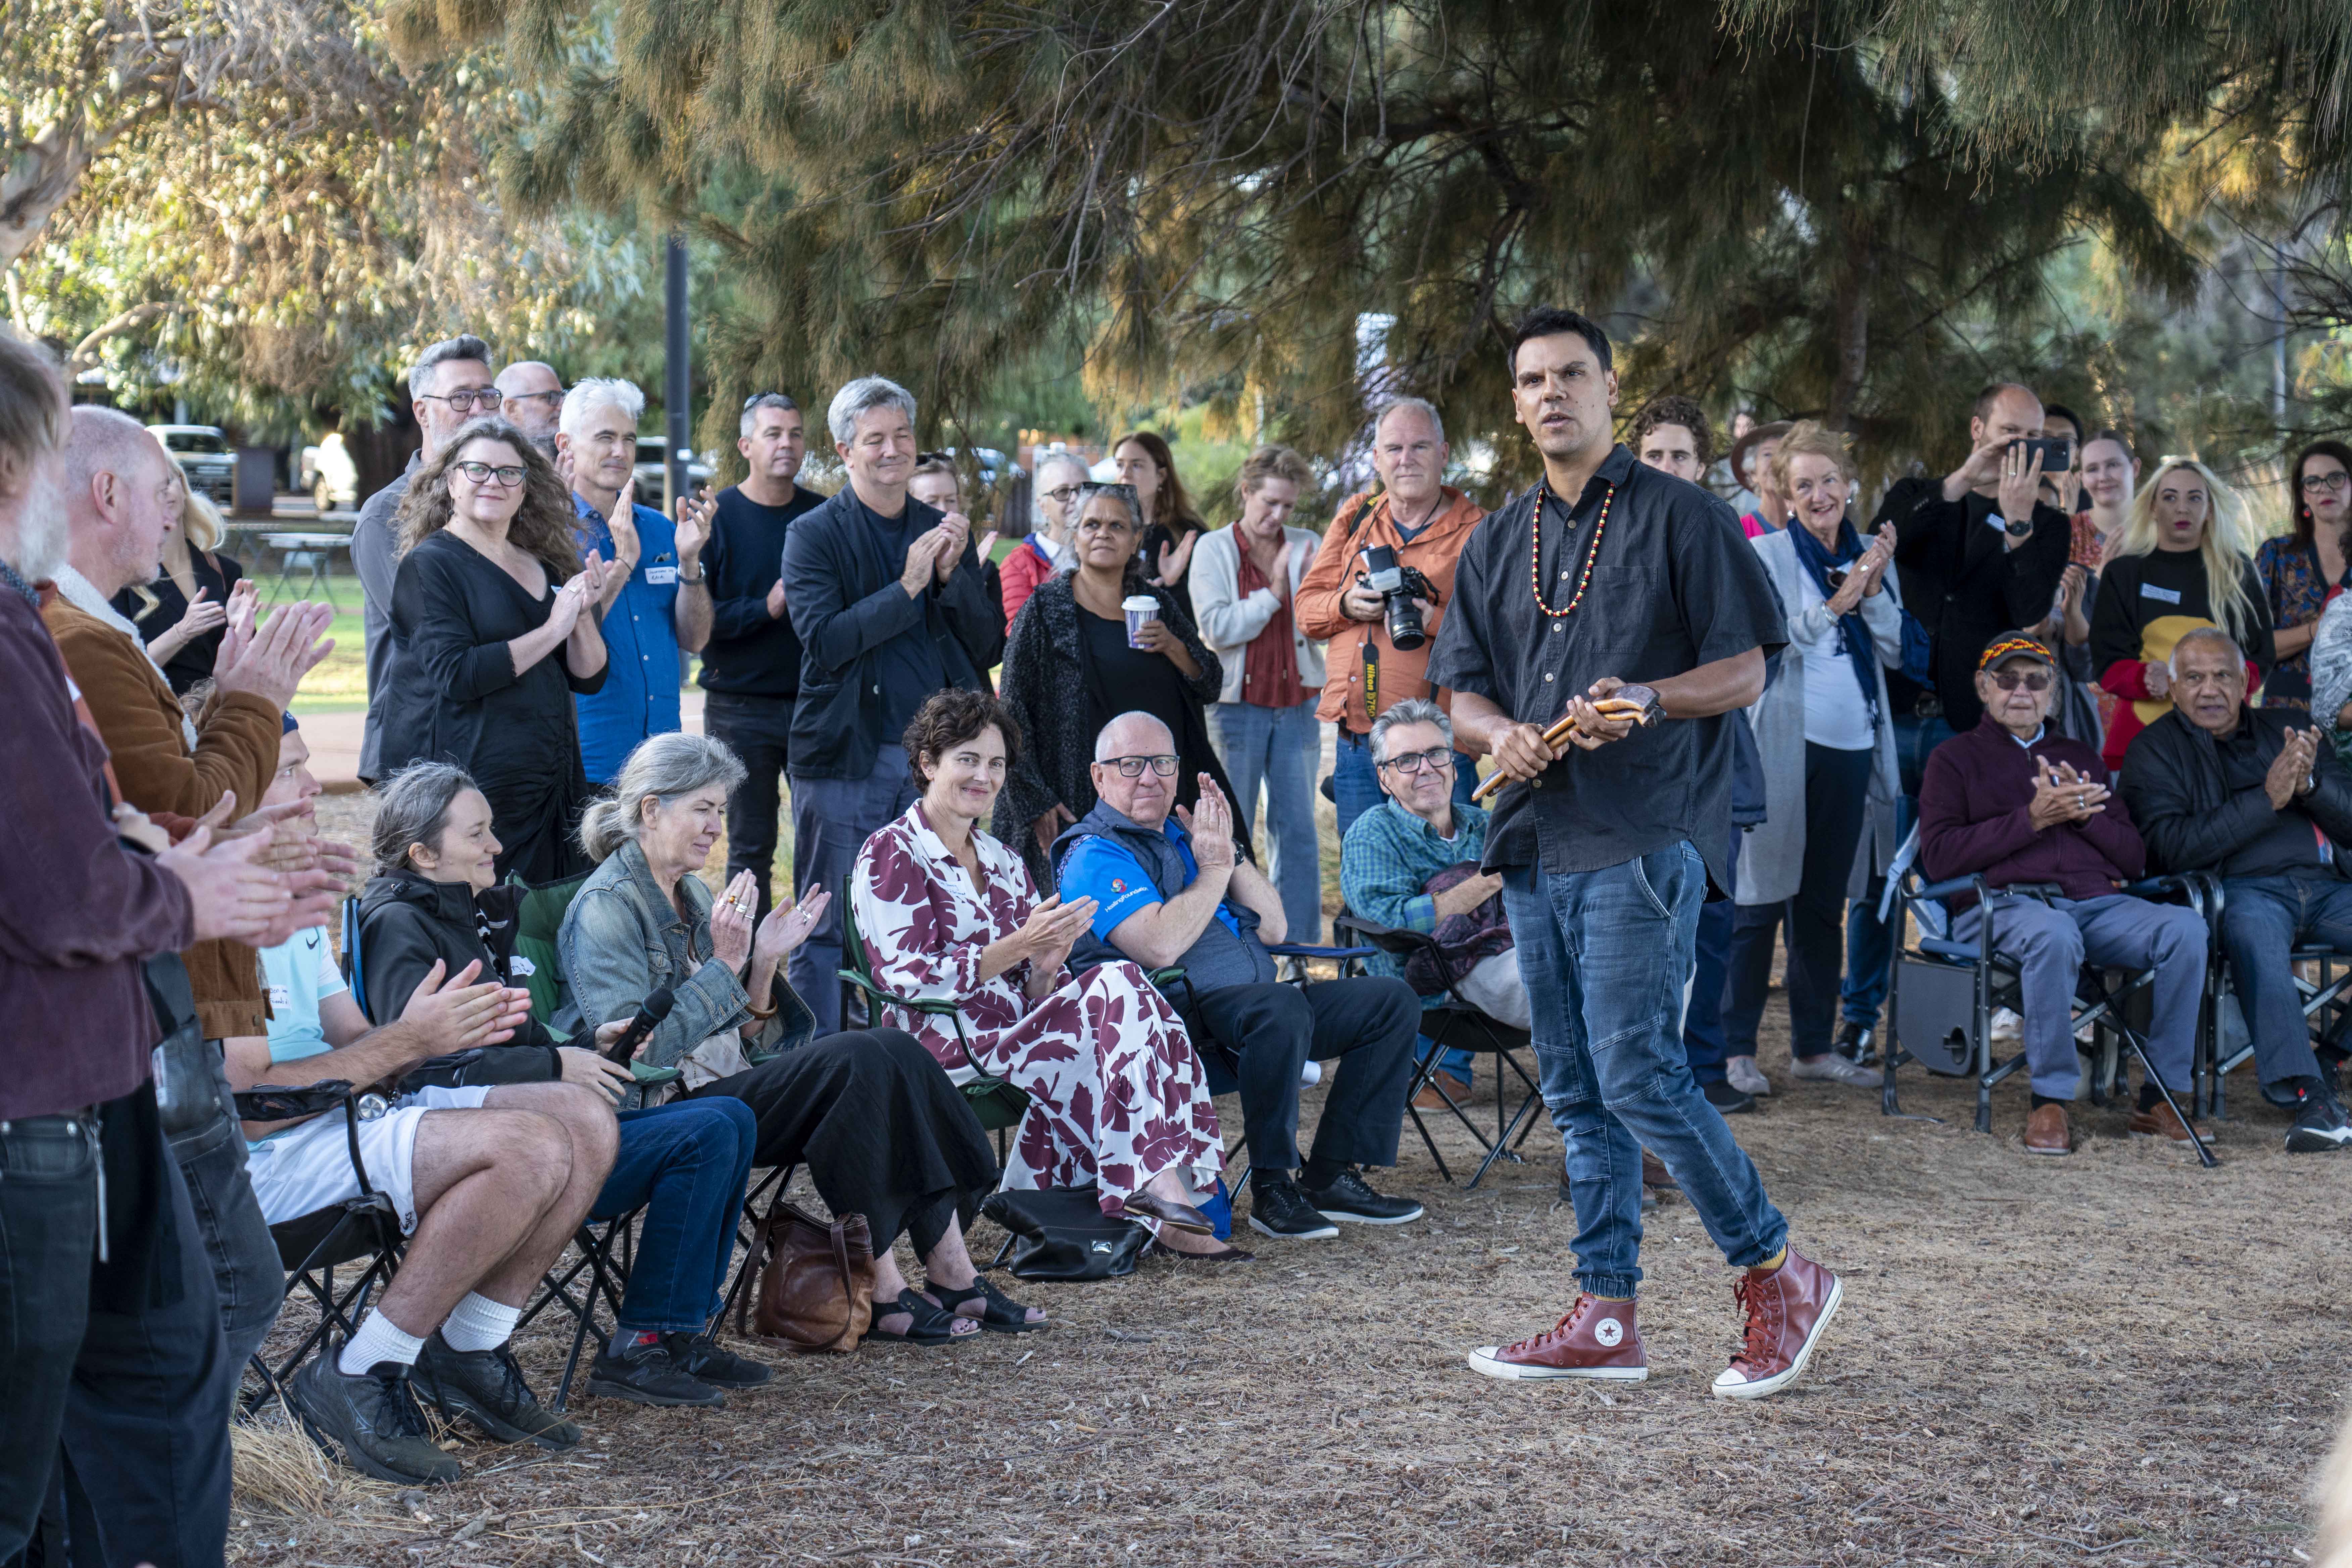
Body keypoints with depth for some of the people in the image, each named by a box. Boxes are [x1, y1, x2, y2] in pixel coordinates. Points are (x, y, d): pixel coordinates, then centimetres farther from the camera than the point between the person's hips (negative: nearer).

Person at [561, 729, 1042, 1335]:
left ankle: (954, 1279, -15)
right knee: (858, 1063, -24)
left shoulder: (695, 895, 18)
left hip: (732, 1087, 8)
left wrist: (764, 965, -1)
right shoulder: (606, 906, -8)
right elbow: (634, 1052, -20)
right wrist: (723, 968, -19)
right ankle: (882, 1293, -23)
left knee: (894, 1054, -12)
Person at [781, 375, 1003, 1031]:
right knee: (827, 929, -2)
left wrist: (953, 576, -7)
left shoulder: (945, 532, 13)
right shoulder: (815, 535, -1)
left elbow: (989, 646, 8)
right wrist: (907, 586, -17)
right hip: (846, 757, -4)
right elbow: (824, 641, -14)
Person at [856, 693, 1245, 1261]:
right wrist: (1018, 948, -19)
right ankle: (1161, 1187, -28)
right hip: (949, 1046, -7)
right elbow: (908, 979, -12)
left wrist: (1051, 962, -8)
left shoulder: (1001, 861, 22)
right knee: (1121, 988, -25)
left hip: (1015, 1032, 7)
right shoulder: (892, 855, 0)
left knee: (1114, 988, -25)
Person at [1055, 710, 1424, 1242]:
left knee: (1392, 1000, 0)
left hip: (1255, 1009, 9)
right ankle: (1272, 1187, -27)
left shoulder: (1183, 836, 22)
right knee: (1282, 1006, -37)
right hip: (1180, 1011, -9)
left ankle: (1331, 1177, -5)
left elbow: (1272, 928, 18)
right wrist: (1212, 868, -9)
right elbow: (1159, 947, -22)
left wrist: (1230, 854, 4)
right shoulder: (1094, 856, -5)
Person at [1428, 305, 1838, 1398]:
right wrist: (1500, 734, -6)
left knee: (1637, 1075, -13)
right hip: (1537, 838, 7)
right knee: (1575, 1092, 8)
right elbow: (1464, 690, 17)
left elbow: (1744, 672, -3)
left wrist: (1640, 703, -20)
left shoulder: (1682, 518, 0)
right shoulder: (1496, 545, 18)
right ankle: (1605, 1319, 14)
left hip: (1646, 836, -7)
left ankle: (1778, 1276, 2)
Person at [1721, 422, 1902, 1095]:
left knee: (1826, 901, 11)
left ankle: (1813, 1045, 19)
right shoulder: (1766, 554, -2)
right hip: (1783, 744, -5)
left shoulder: (1868, 554, 12)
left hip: (1853, 745, 5)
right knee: (1763, 897, -3)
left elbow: (1893, 649, 8)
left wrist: (1874, 588, -6)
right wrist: (1837, 604, -20)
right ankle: (1735, 1047, 3)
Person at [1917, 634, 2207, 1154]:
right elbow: (1939, 857, 0)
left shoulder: (2081, 758, 29)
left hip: (2098, 903, 4)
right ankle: (2049, 1102, -28)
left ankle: (2161, 1100, -20)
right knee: (2053, 935, -40)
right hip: (2006, 904, -4)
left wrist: (2084, 814, 0)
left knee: (2185, 926, -27)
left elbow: (2134, 859, 20)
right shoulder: (1955, 759, 18)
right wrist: (2032, 819, -7)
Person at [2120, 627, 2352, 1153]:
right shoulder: (2155, 750, 10)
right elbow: (2170, 847, -7)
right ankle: (2308, 1097, -46)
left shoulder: (2287, 730, 22)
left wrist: (2309, 785, -7)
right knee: (2254, 930, -38)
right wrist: (2267, 800, -12)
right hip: (2240, 889, -4)